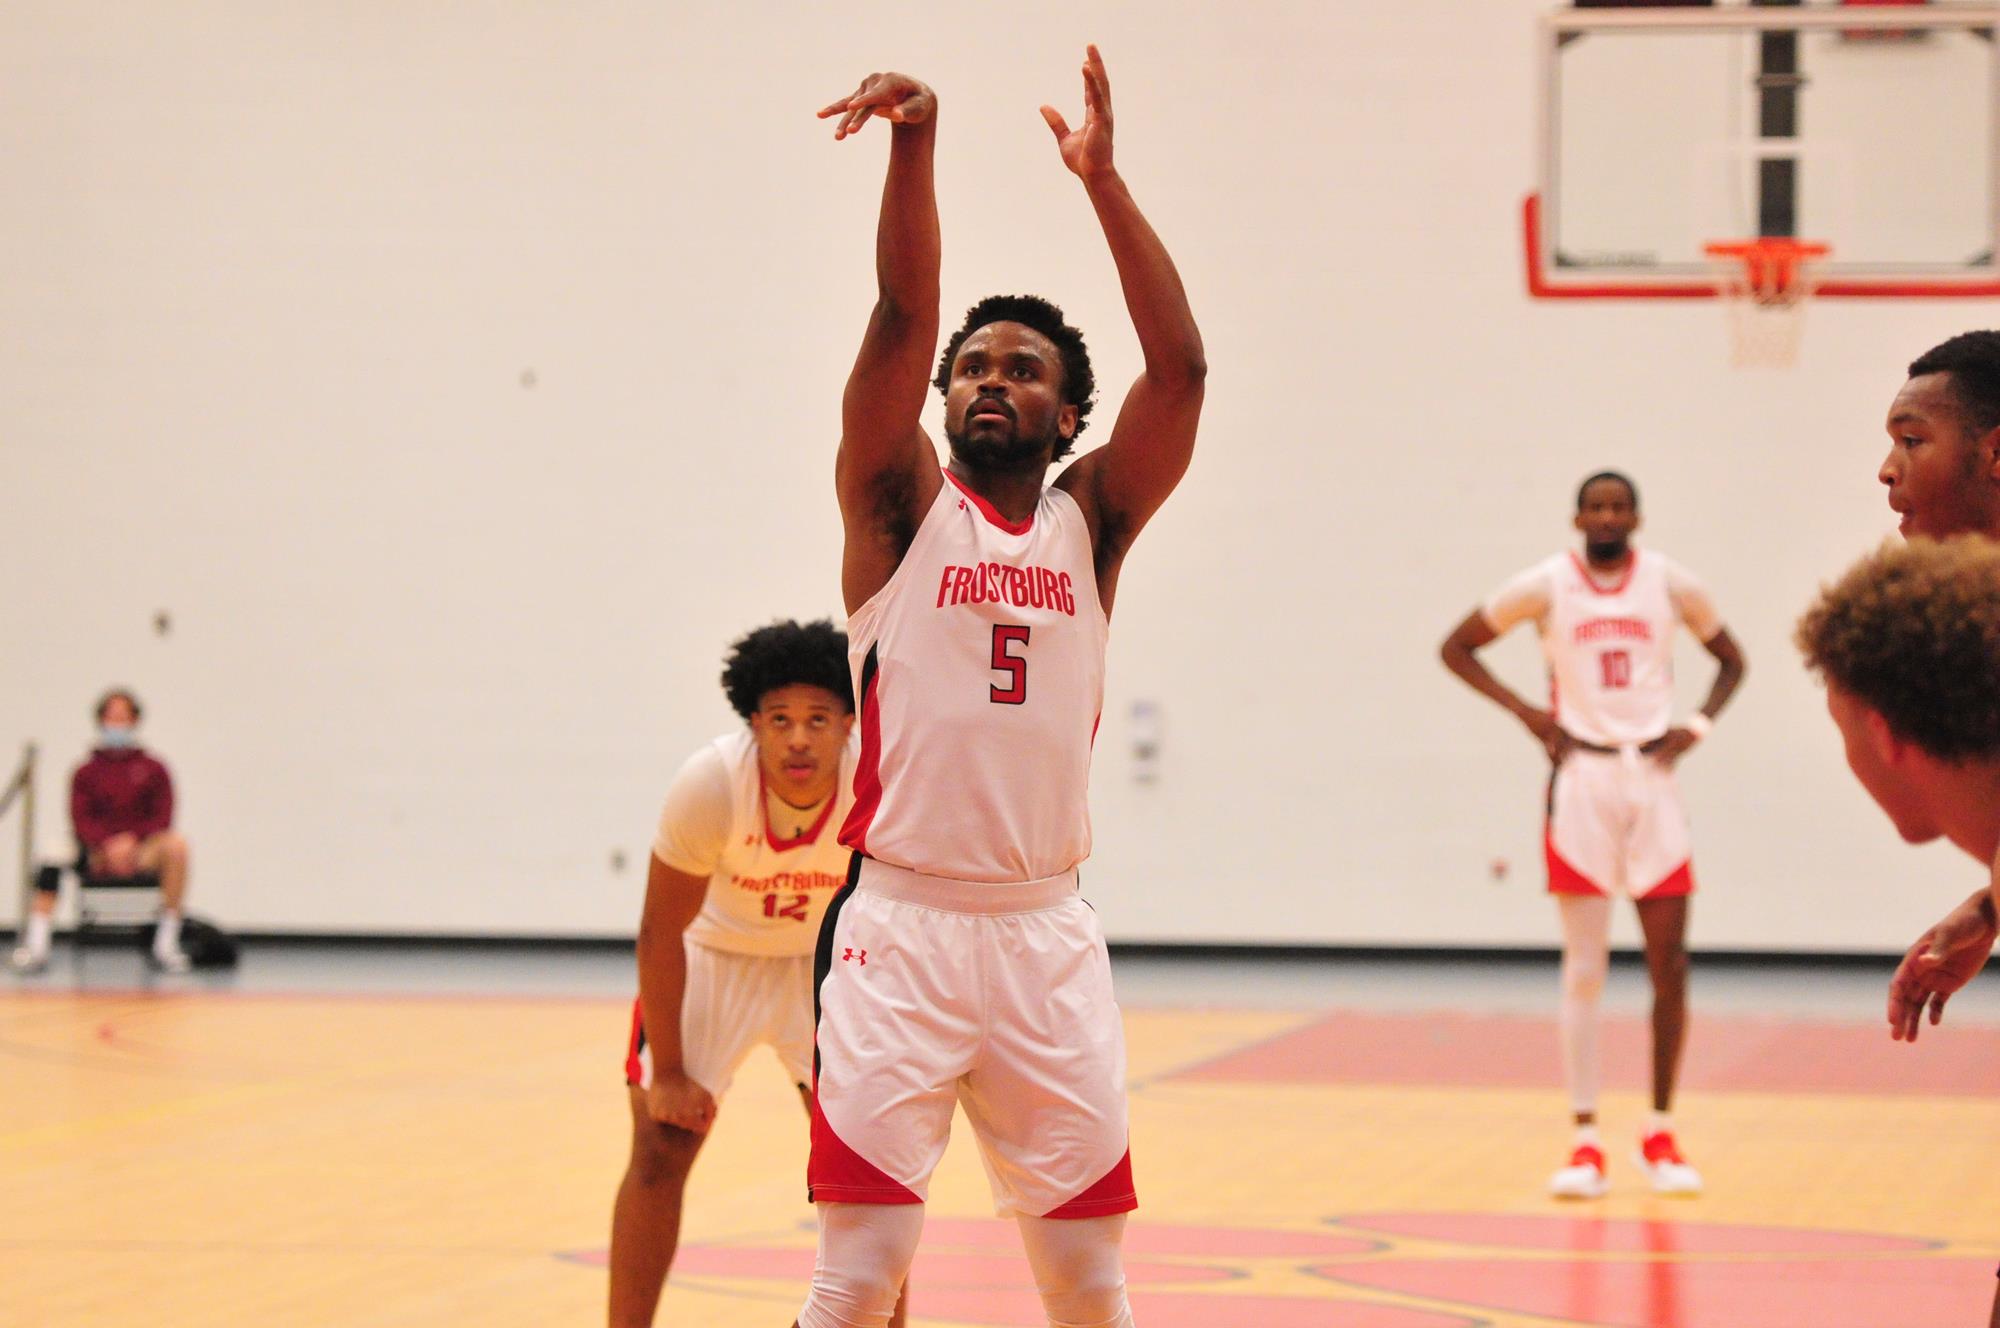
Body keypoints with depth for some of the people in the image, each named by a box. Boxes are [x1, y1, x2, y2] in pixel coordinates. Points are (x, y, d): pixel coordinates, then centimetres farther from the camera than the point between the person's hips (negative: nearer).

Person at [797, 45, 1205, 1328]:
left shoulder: (1092, 520, 9)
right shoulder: (902, 503, 4)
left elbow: (1180, 363, -4)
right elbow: (902, 319, -11)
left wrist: (1102, 175, -8)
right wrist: (915, 144, -24)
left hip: (1048, 935, 3)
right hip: (901, 929, -3)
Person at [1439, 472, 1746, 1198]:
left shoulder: (1670, 582, 5)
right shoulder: (1548, 584, 0)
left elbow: (1730, 658, 17)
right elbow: (1457, 648, 7)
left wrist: (1698, 724, 0)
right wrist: (1525, 711, -4)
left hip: (1653, 777, 2)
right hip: (1582, 779, -2)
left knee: (1669, 966, 0)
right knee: (1585, 969, -2)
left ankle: (1660, 1132, 14)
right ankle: (1584, 1142, 1)